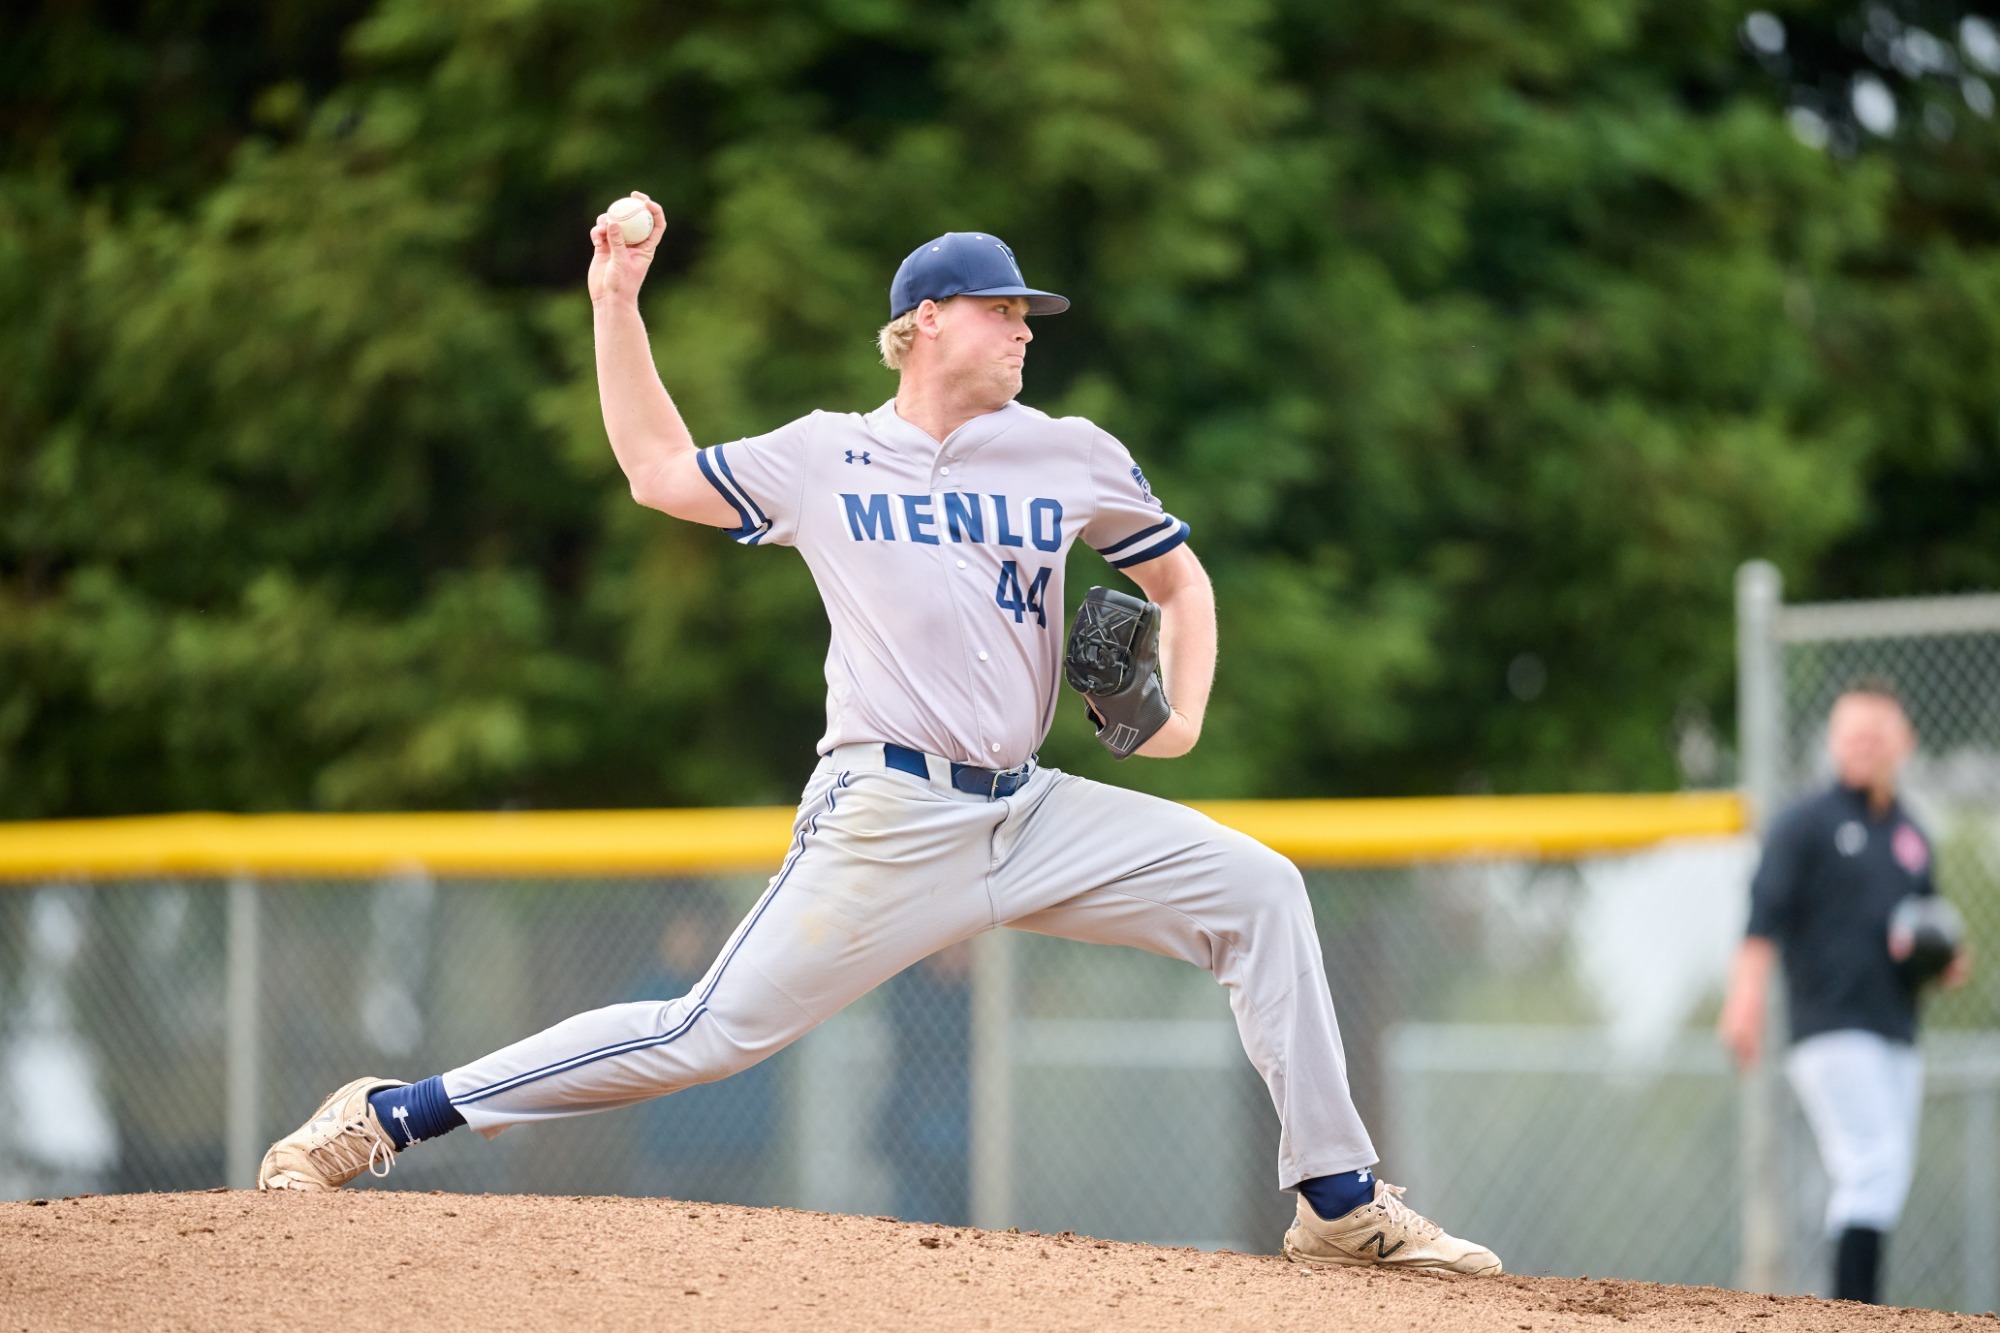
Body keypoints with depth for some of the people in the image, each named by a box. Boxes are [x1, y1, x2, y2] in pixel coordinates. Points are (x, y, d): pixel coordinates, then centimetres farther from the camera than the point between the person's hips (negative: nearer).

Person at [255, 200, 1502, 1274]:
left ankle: (1340, 1201, -2)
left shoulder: (1073, 456, 9)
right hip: (885, 823, -4)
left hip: (1034, 817, 4)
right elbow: (658, 469, 15)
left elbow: (1179, 578, 19)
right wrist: (618, 303, 9)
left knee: (1257, 889, -8)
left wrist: (1184, 715, 1)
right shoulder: (823, 458, 5)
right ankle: (388, 1117, -1)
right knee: (708, 1035, -9)